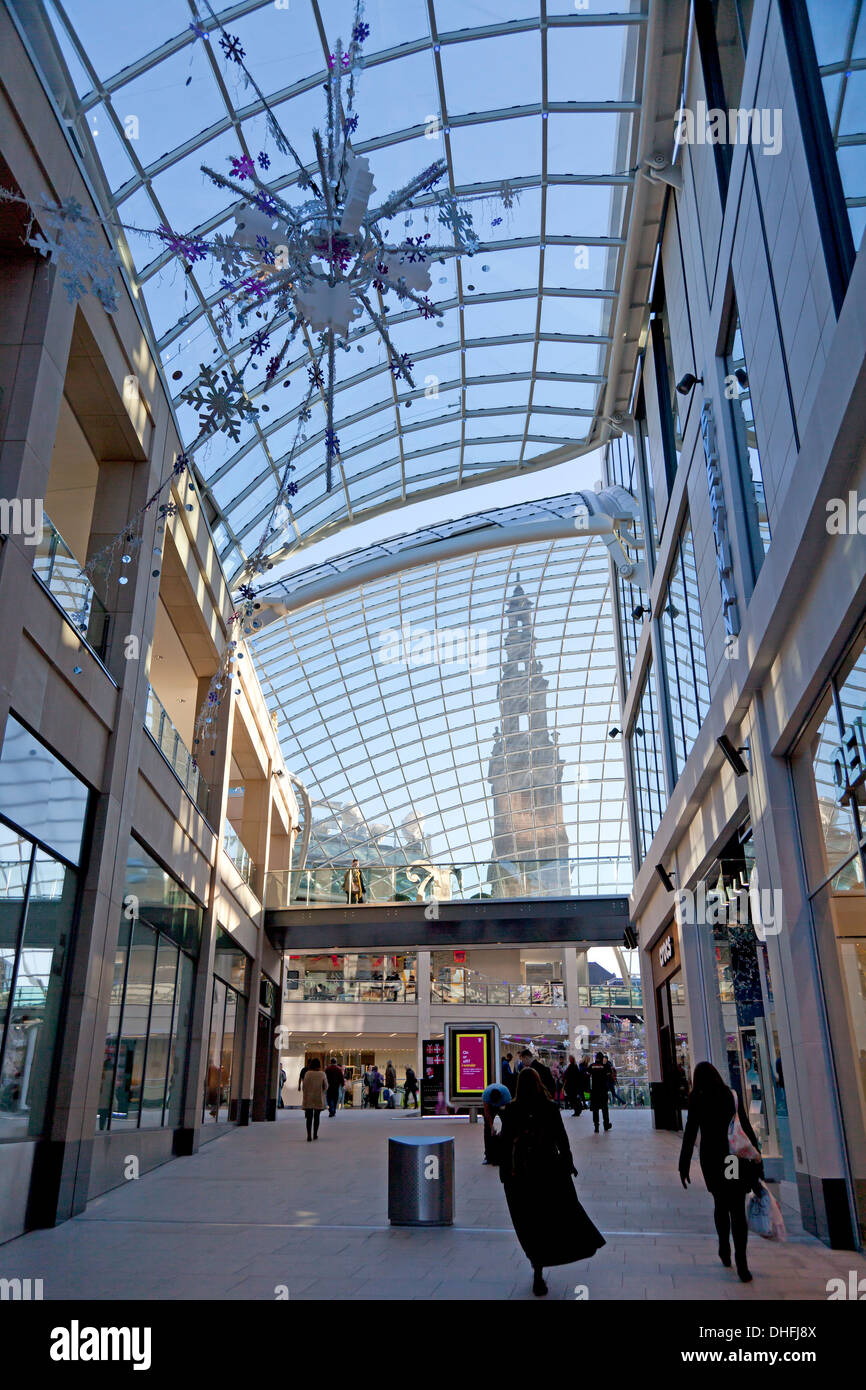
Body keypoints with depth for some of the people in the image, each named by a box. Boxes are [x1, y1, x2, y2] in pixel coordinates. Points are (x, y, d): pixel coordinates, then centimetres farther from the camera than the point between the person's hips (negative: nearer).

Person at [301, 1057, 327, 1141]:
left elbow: (303, 1086, -4)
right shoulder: (322, 1074, -7)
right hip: (319, 1098, 0)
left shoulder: (307, 1073, -8)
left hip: (308, 1098, 0)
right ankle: (315, 1134, 19)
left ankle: (309, 1135, -7)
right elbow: (326, 1086, -1)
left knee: (309, 1117, 4)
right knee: (317, 1117, 14)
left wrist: (304, 1096, 9)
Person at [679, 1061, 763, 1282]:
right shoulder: (733, 1095, 4)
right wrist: (757, 1159, 13)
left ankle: (724, 1250, 21)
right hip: (737, 1157, 1)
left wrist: (684, 1165, -1)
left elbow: (690, 1133, -6)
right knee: (737, 1208, 2)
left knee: (721, 1204, 19)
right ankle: (741, 1261, -8)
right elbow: (747, 1129, 5)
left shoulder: (697, 1099, -3)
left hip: (711, 1158, -1)